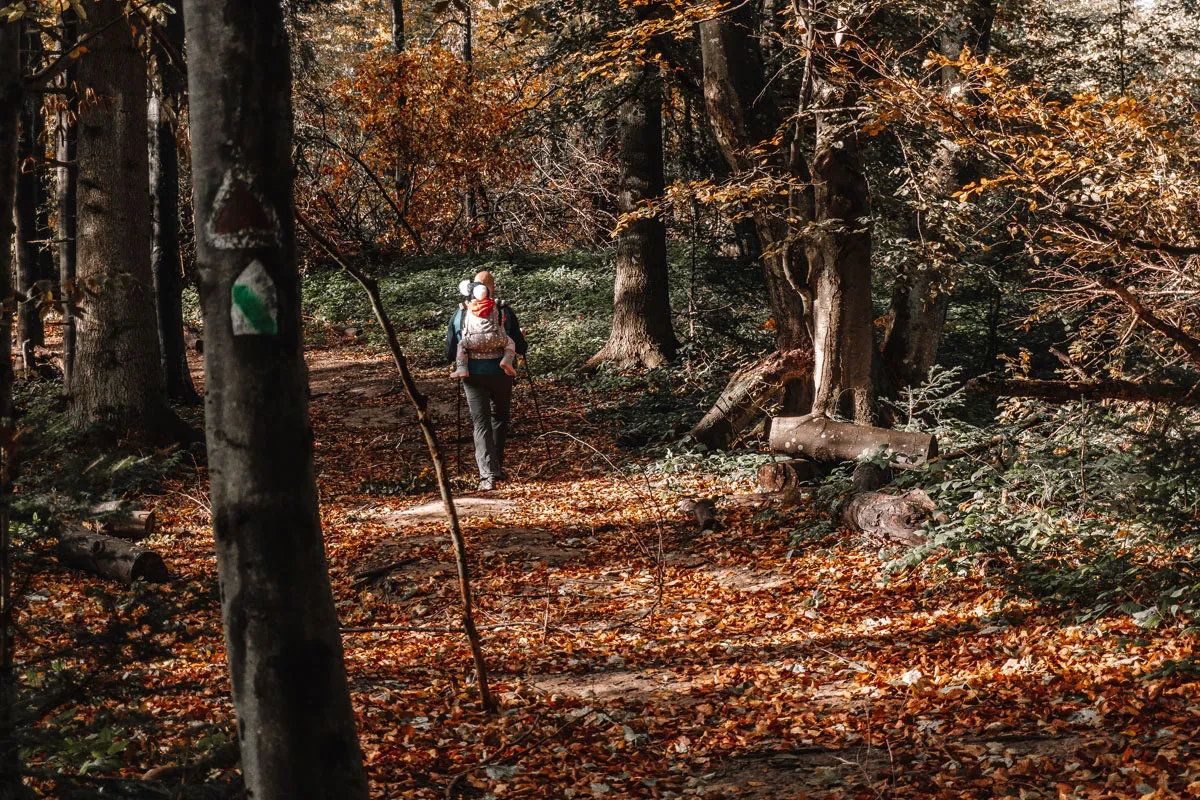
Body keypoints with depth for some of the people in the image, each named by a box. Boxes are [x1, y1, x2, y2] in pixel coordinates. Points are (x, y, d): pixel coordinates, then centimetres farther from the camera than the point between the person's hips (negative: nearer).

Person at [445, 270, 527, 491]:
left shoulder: (460, 313, -1)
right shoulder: (505, 311, -4)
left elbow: (450, 352, 2)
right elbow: (520, 347, -2)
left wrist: (460, 363, 23)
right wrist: (522, 341, 21)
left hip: (472, 375, 0)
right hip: (500, 373, 0)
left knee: (481, 423, 1)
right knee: (499, 417, 21)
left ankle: (488, 474, -12)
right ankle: (497, 466, 27)